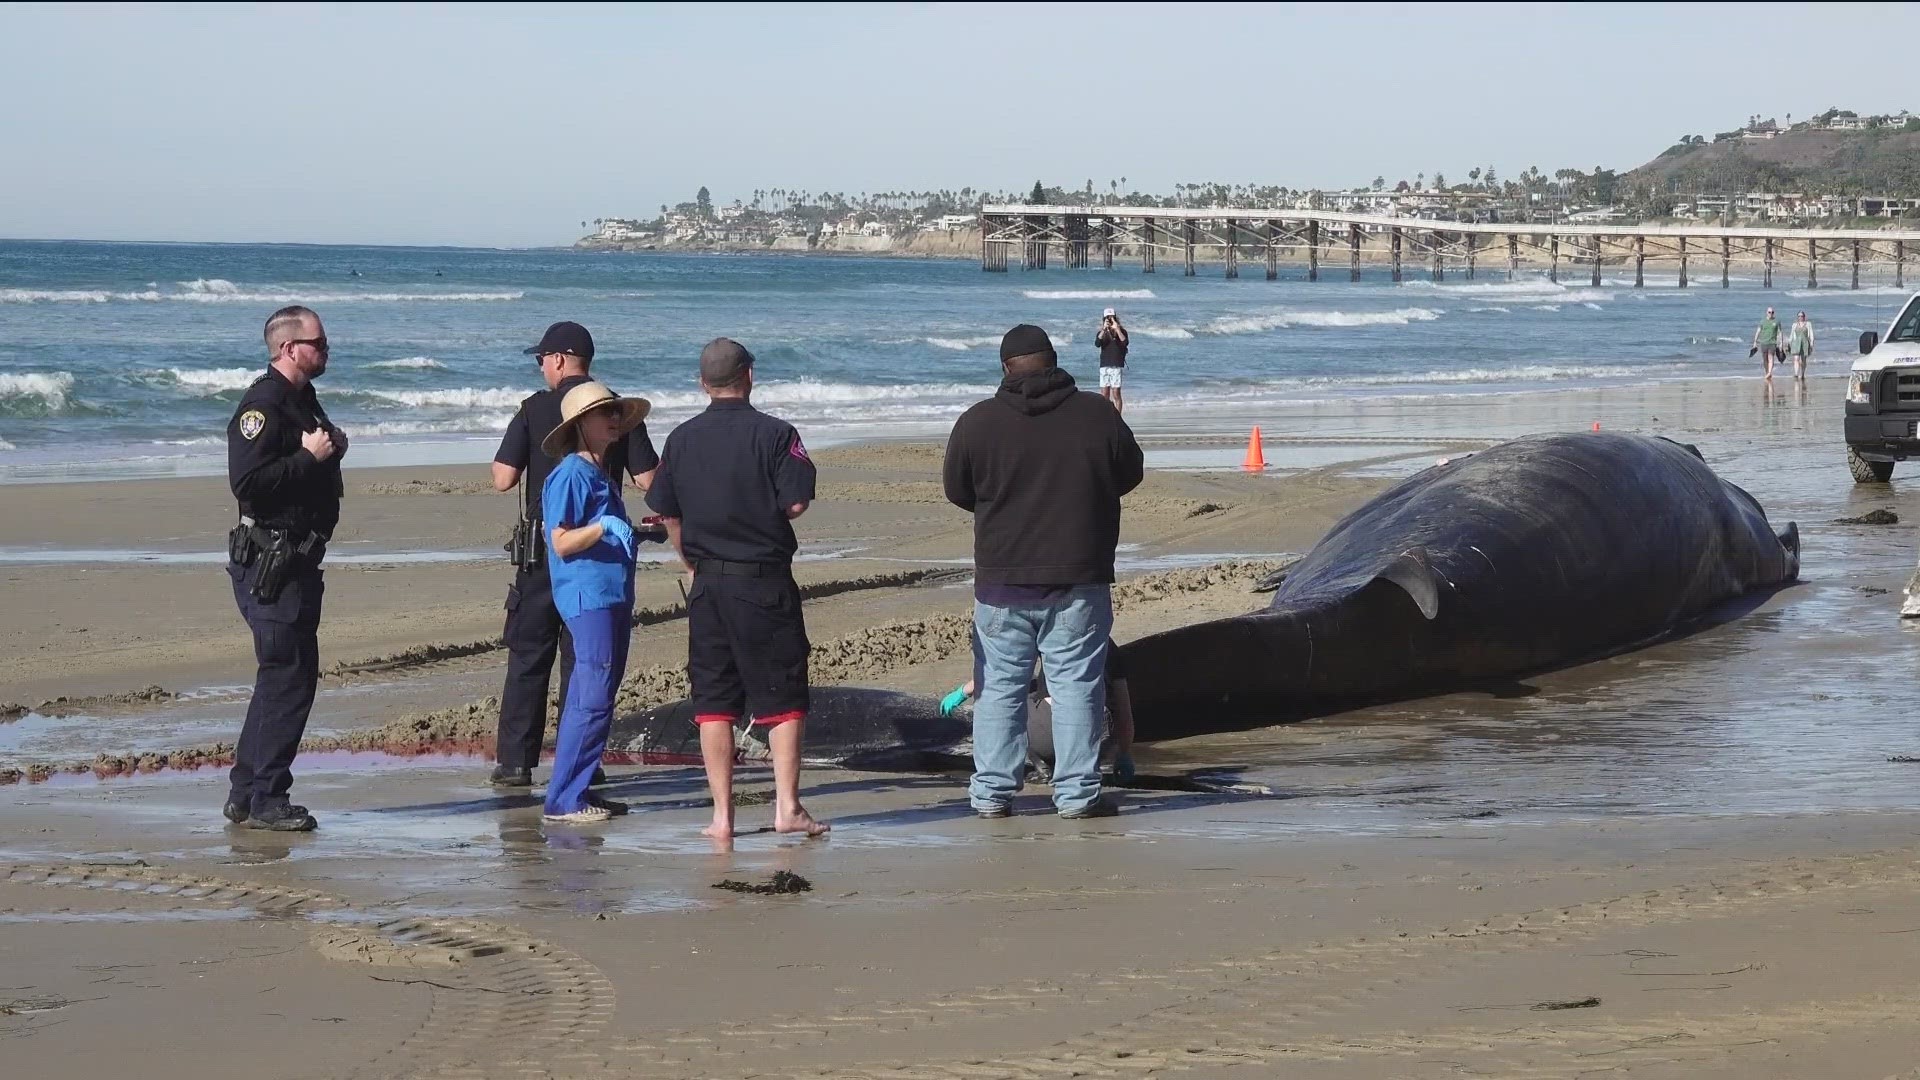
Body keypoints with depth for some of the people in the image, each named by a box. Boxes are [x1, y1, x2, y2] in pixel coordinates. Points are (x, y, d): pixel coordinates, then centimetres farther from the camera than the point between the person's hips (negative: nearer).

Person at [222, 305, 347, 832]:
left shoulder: (302, 401, 17)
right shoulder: (263, 405, -16)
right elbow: (247, 482, -25)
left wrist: (332, 448, 9)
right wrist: (309, 456, -21)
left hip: (297, 561, 11)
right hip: (269, 564, -11)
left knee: (288, 677, 13)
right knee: (287, 677, -9)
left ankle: (246, 795, 20)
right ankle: (263, 799, -5)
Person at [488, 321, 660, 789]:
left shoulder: (536, 409, -6)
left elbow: (503, 479, -10)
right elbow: (647, 479, -2)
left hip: (543, 547, -2)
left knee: (527, 655, 5)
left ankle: (514, 761, 4)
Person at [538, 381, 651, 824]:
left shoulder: (601, 473, 18)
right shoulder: (571, 473, -11)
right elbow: (562, 542, -18)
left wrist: (642, 532, 22)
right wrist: (603, 527, -30)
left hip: (613, 596, 10)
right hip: (588, 595, -10)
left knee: (599, 696, 12)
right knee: (592, 698, -13)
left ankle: (579, 791, 18)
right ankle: (564, 800, -11)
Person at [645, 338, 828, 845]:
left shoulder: (682, 439, 4)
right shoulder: (775, 434, -8)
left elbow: (667, 513, 8)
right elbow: (796, 503, -12)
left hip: (707, 583, 3)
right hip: (766, 579, -3)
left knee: (713, 701, 7)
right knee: (782, 697, 5)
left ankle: (722, 816, 6)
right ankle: (787, 806, 0)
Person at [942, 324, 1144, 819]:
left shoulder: (977, 422, -5)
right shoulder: (1098, 415, -5)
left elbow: (957, 490, 6)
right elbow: (1129, 475, 9)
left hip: (1002, 580, 0)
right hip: (1080, 578, 0)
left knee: (1000, 686, 9)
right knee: (1076, 685, 5)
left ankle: (992, 792, 11)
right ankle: (1077, 793, 5)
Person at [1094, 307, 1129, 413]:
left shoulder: (1121, 331, 5)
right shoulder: (1101, 333, 11)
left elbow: (1124, 342, -13)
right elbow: (1097, 343, -8)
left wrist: (1117, 329, -18)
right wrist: (1104, 329, -16)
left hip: (1117, 366, -3)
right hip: (1104, 366, 3)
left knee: (1116, 394, -5)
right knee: (1104, 395, 2)